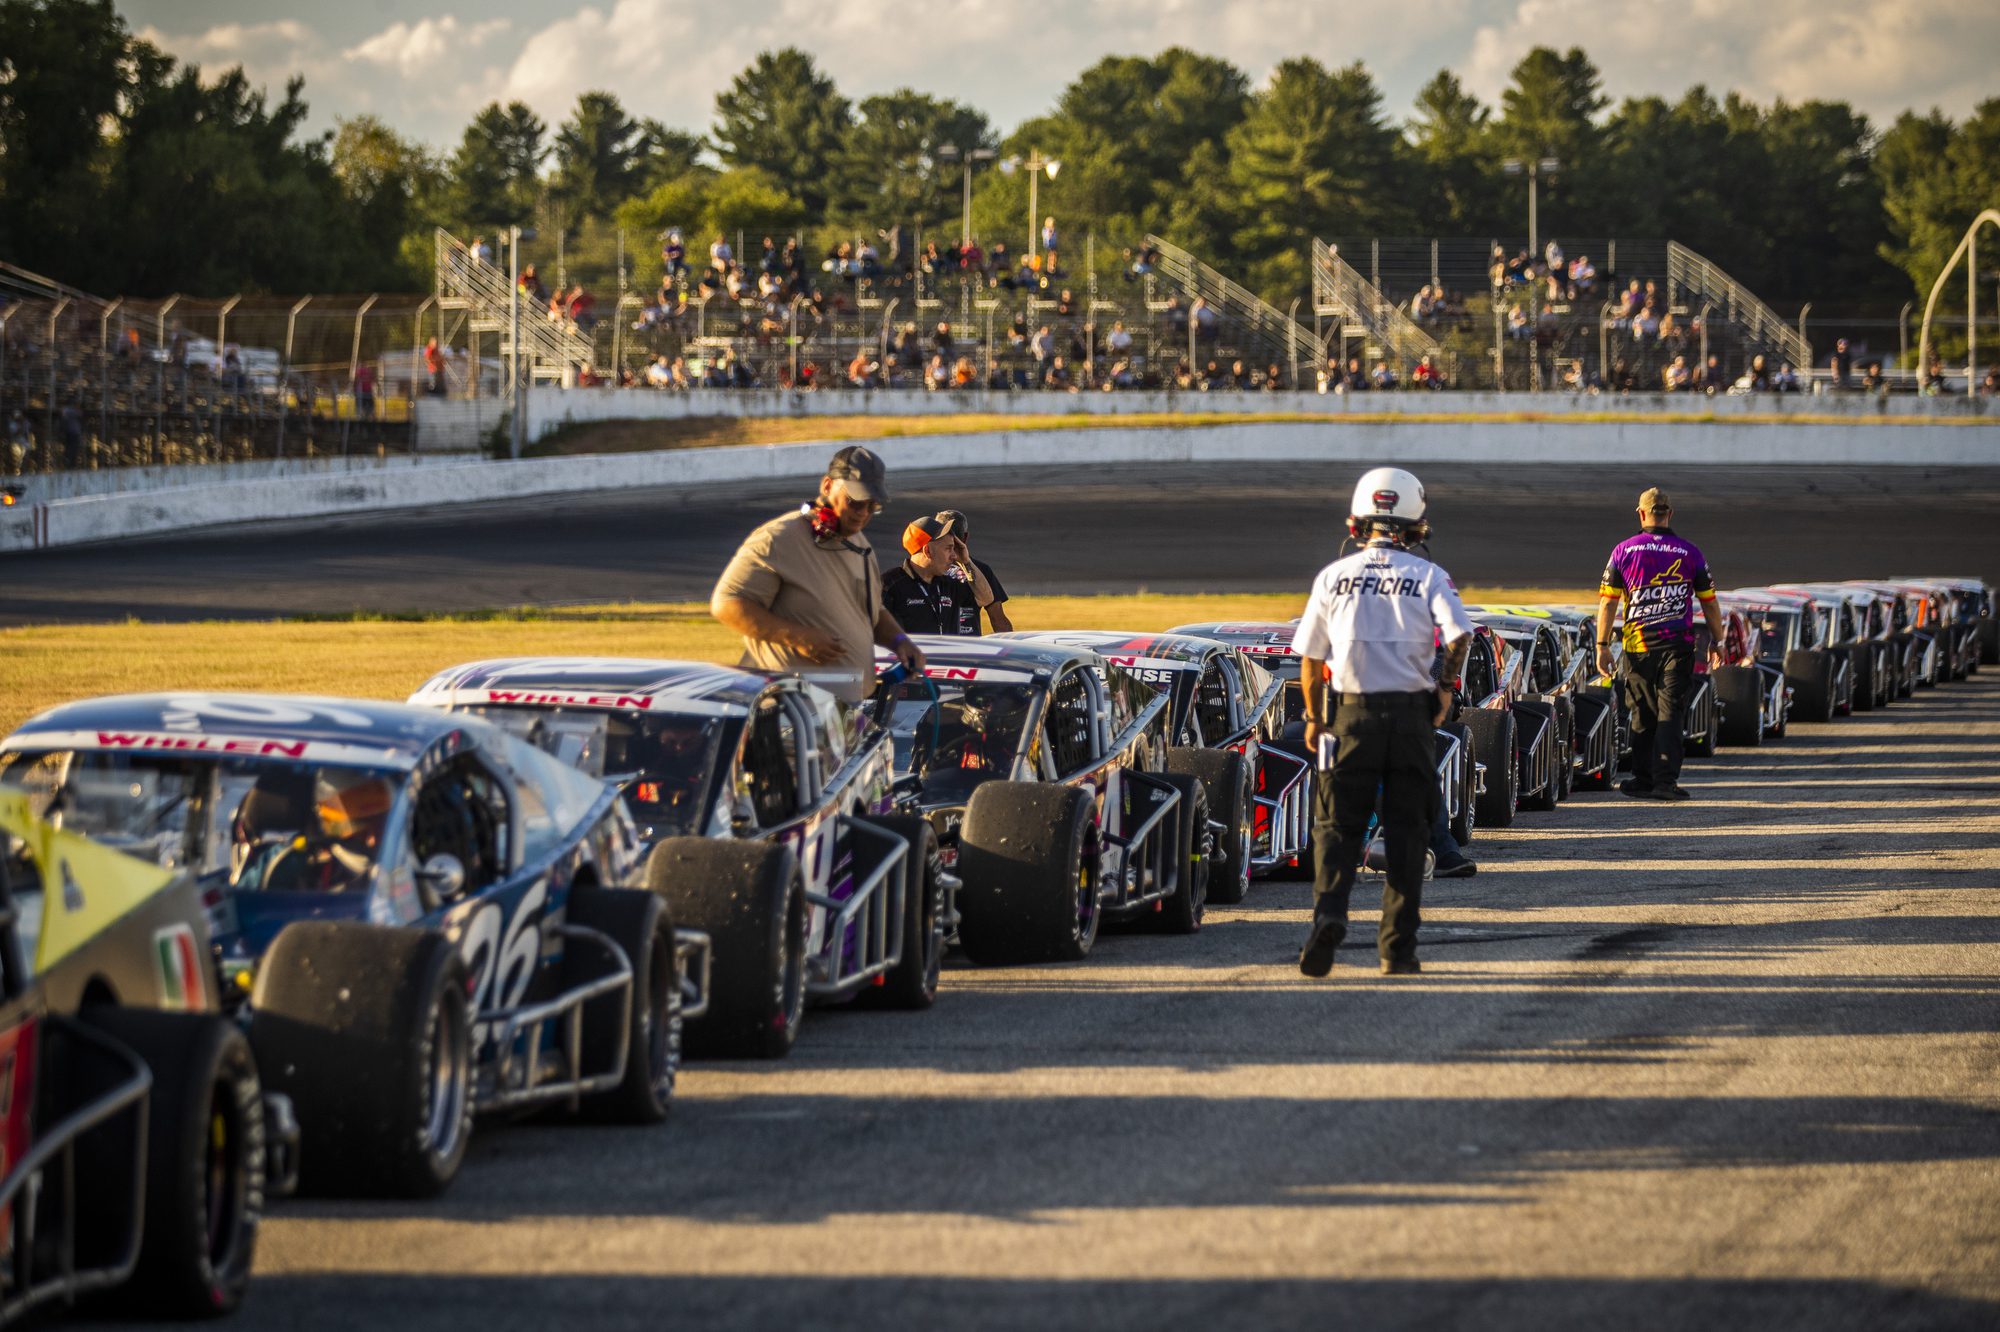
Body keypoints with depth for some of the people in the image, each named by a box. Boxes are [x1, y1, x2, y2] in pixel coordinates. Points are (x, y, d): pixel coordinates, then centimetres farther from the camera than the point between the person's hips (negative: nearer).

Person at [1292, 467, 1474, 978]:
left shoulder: (1333, 576, 4)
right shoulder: (1428, 577, 1)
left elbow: (1310, 656, 6)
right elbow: (1460, 636, -13)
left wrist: (1314, 718, 18)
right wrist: (1445, 687, 5)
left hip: (1351, 713, 0)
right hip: (1411, 714, 0)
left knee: (1337, 826, 6)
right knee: (1406, 832, 8)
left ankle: (1329, 911, -20)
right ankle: (1398, 948, 6)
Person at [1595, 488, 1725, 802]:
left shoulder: (1624, 551, 0)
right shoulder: (1689, 553, 1)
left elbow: (1607, 602, -1)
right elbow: (1709, 602, 5)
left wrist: (1602, 646, 2)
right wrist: (1716, 642, 16)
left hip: (1638, 646, 1)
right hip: (1678, 645, -1)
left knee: (1643, 715, 12)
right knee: (1670, 713, -2)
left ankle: (1643, 779, 18)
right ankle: (1665, 780, -11)